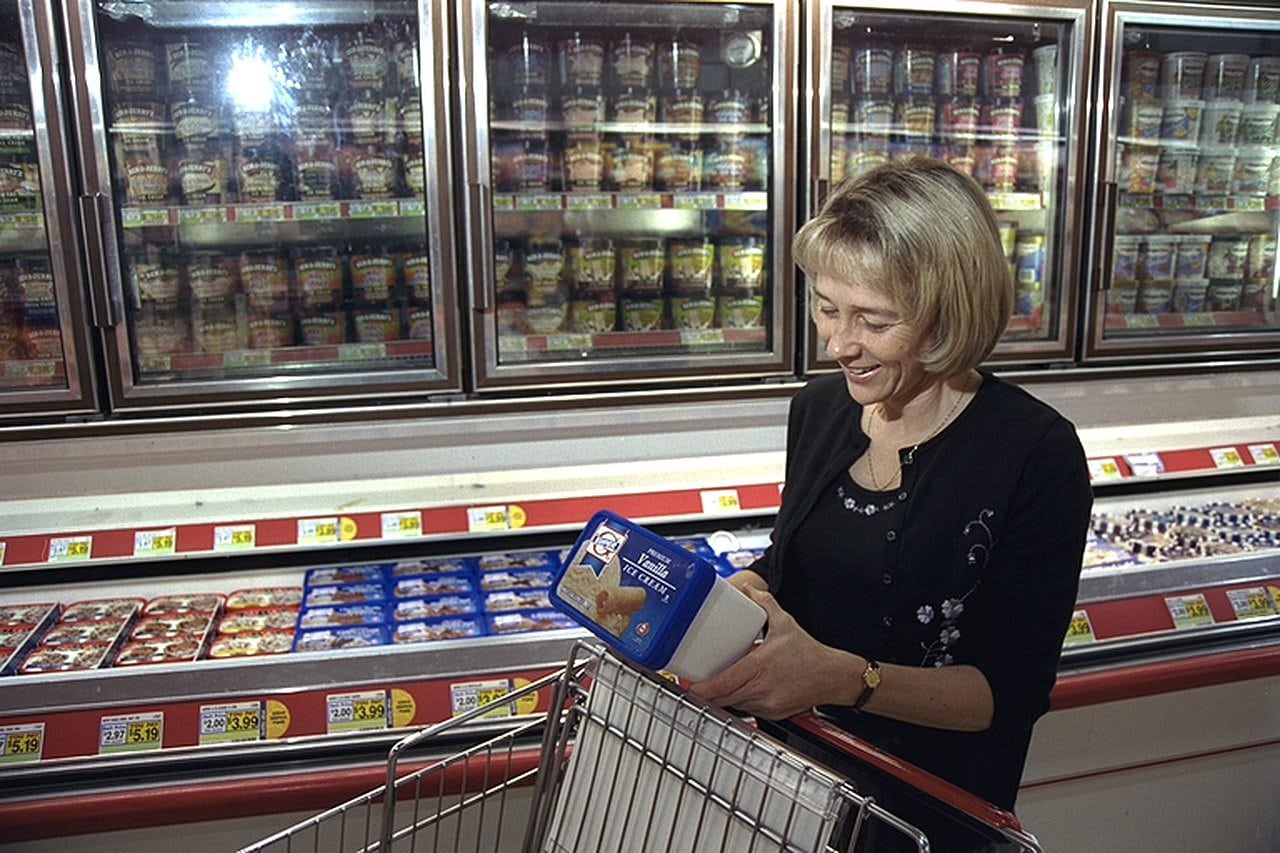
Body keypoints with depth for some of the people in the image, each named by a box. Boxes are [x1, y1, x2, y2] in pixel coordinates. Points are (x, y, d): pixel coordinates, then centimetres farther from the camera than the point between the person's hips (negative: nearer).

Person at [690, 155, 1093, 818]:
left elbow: (1013, 692, -18)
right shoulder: (819, 406, -2)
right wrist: (725, 597, -10)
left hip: (937, 804, -3)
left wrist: (843, 679, -32)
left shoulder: (1037, 456, -19)